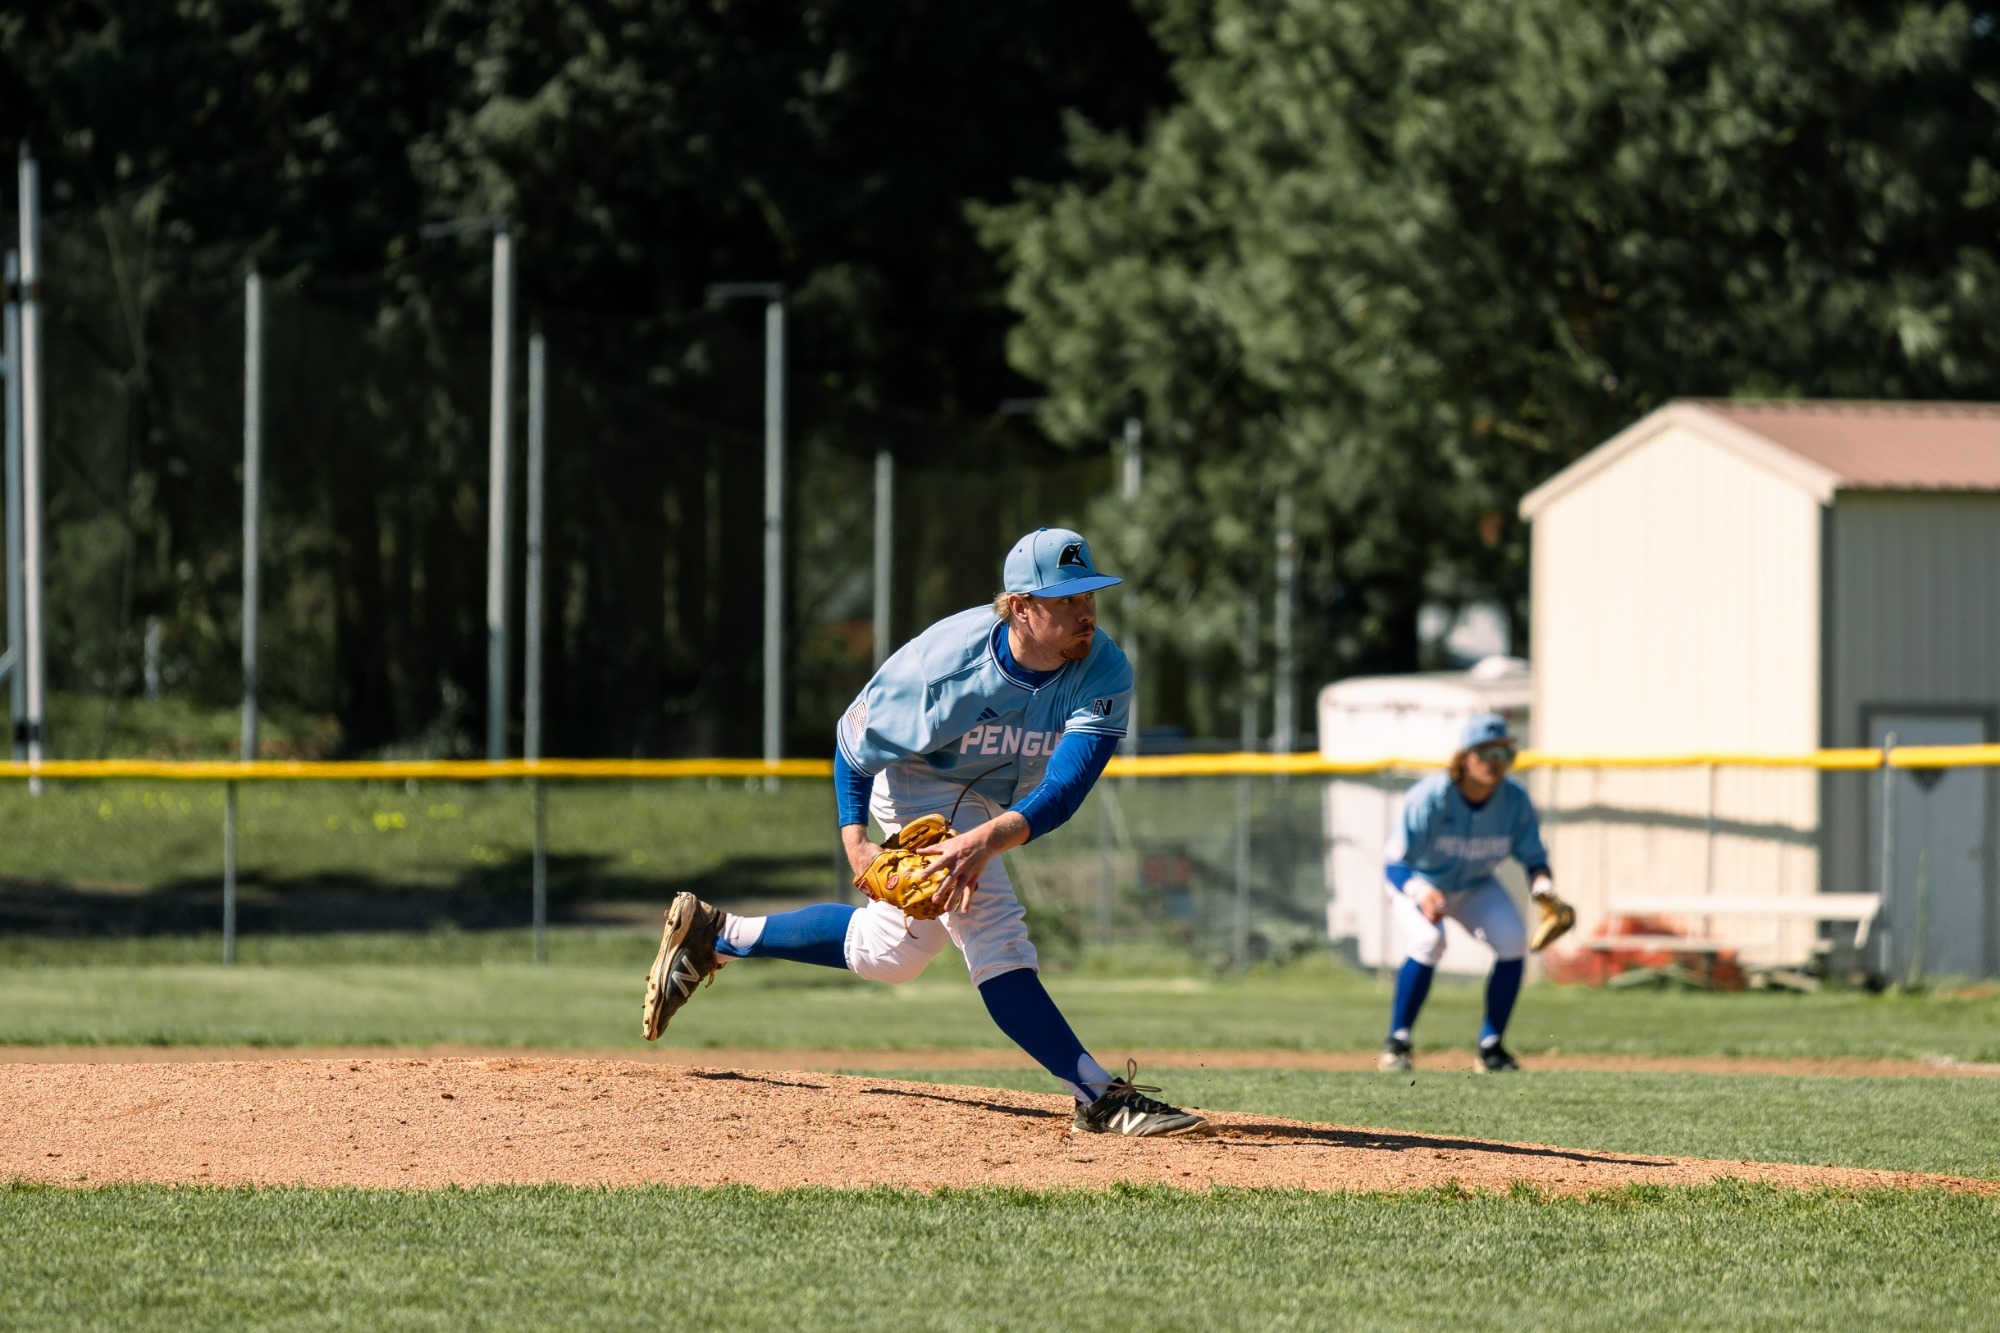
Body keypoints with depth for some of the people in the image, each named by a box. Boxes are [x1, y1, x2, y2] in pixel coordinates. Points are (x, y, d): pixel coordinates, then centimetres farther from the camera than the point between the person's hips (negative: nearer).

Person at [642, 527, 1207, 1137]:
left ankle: (716, 935, 36)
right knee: (993, 934, -24)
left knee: (888, 955, 21)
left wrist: (989, 839, -53)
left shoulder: (1104, 673, -28)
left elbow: (1064, 790, -37)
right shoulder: (940, 664, -34)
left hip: (992, 807, 6)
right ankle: (1100, 1098, -27)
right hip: (925, 792, -6)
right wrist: (855, 840, -25)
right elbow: (854, 735, -17)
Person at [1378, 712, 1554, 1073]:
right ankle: (1396, 1043, -15)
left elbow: (1534, 859, -10)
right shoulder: (1430, 798, -31)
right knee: (1428, 942, -31)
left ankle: (1491, 1046, -3)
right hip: (1416, 882, -4)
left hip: (1475, 888, 4)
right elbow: (1396, 865, -31)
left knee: (1513, 940, -19)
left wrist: (1544, 889, -33)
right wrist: (1422, 895, -52)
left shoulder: (1515, 800, -20)